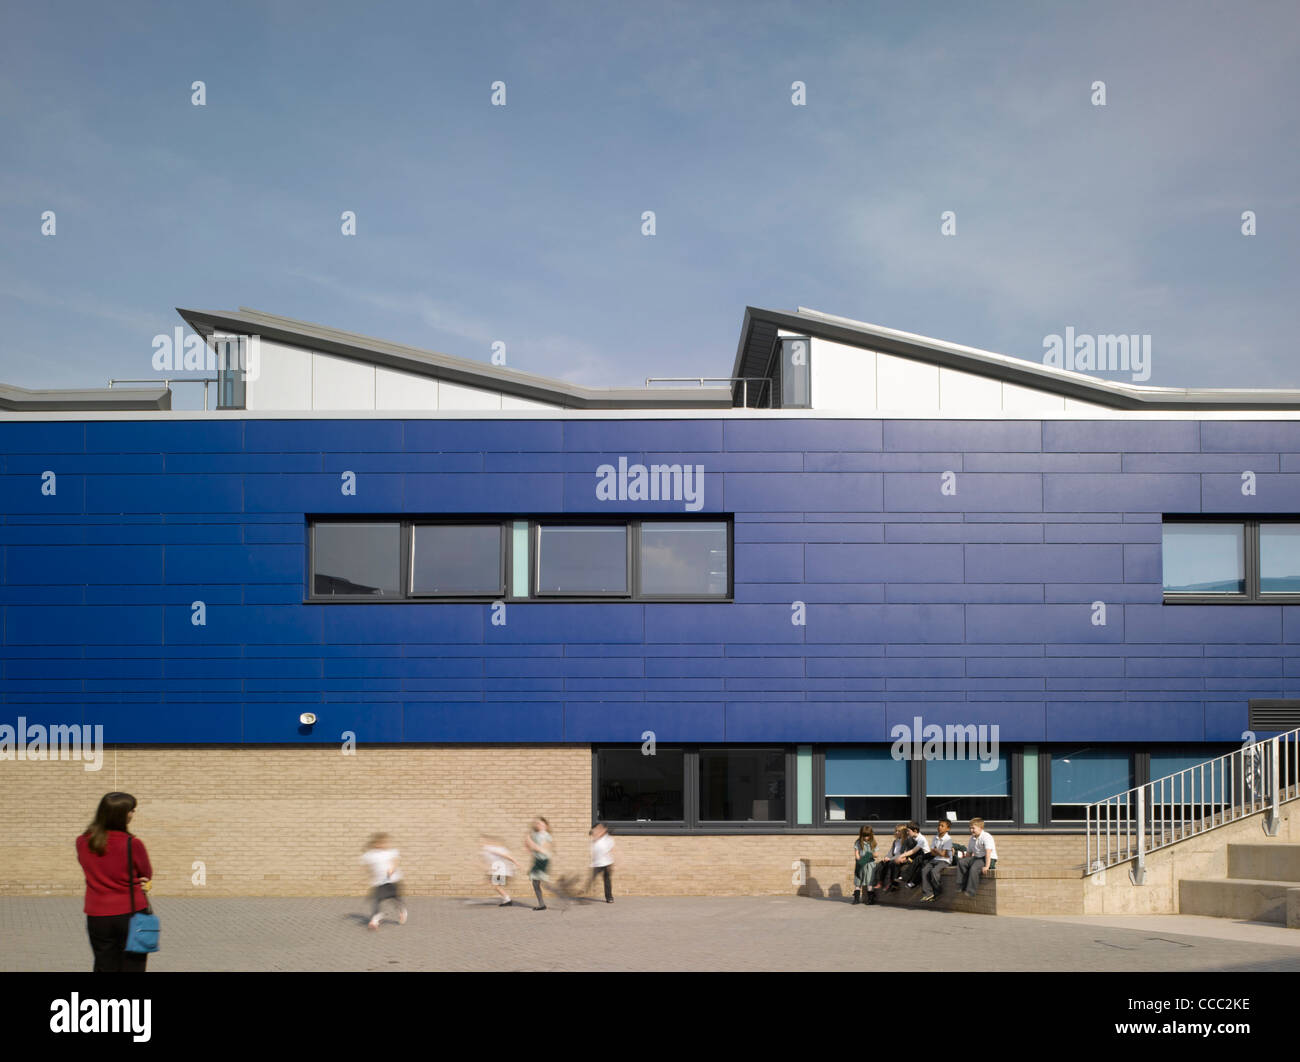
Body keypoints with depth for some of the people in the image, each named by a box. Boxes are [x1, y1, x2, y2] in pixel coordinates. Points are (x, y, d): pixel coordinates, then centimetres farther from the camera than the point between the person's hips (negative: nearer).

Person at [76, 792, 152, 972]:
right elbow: (147, 874, -1)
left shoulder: (82, 843, 0)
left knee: (104, 967, 10)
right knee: (132, 967, 4)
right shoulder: (133, 844, -14)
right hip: (131, 914, -3)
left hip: (97, 916, 4)